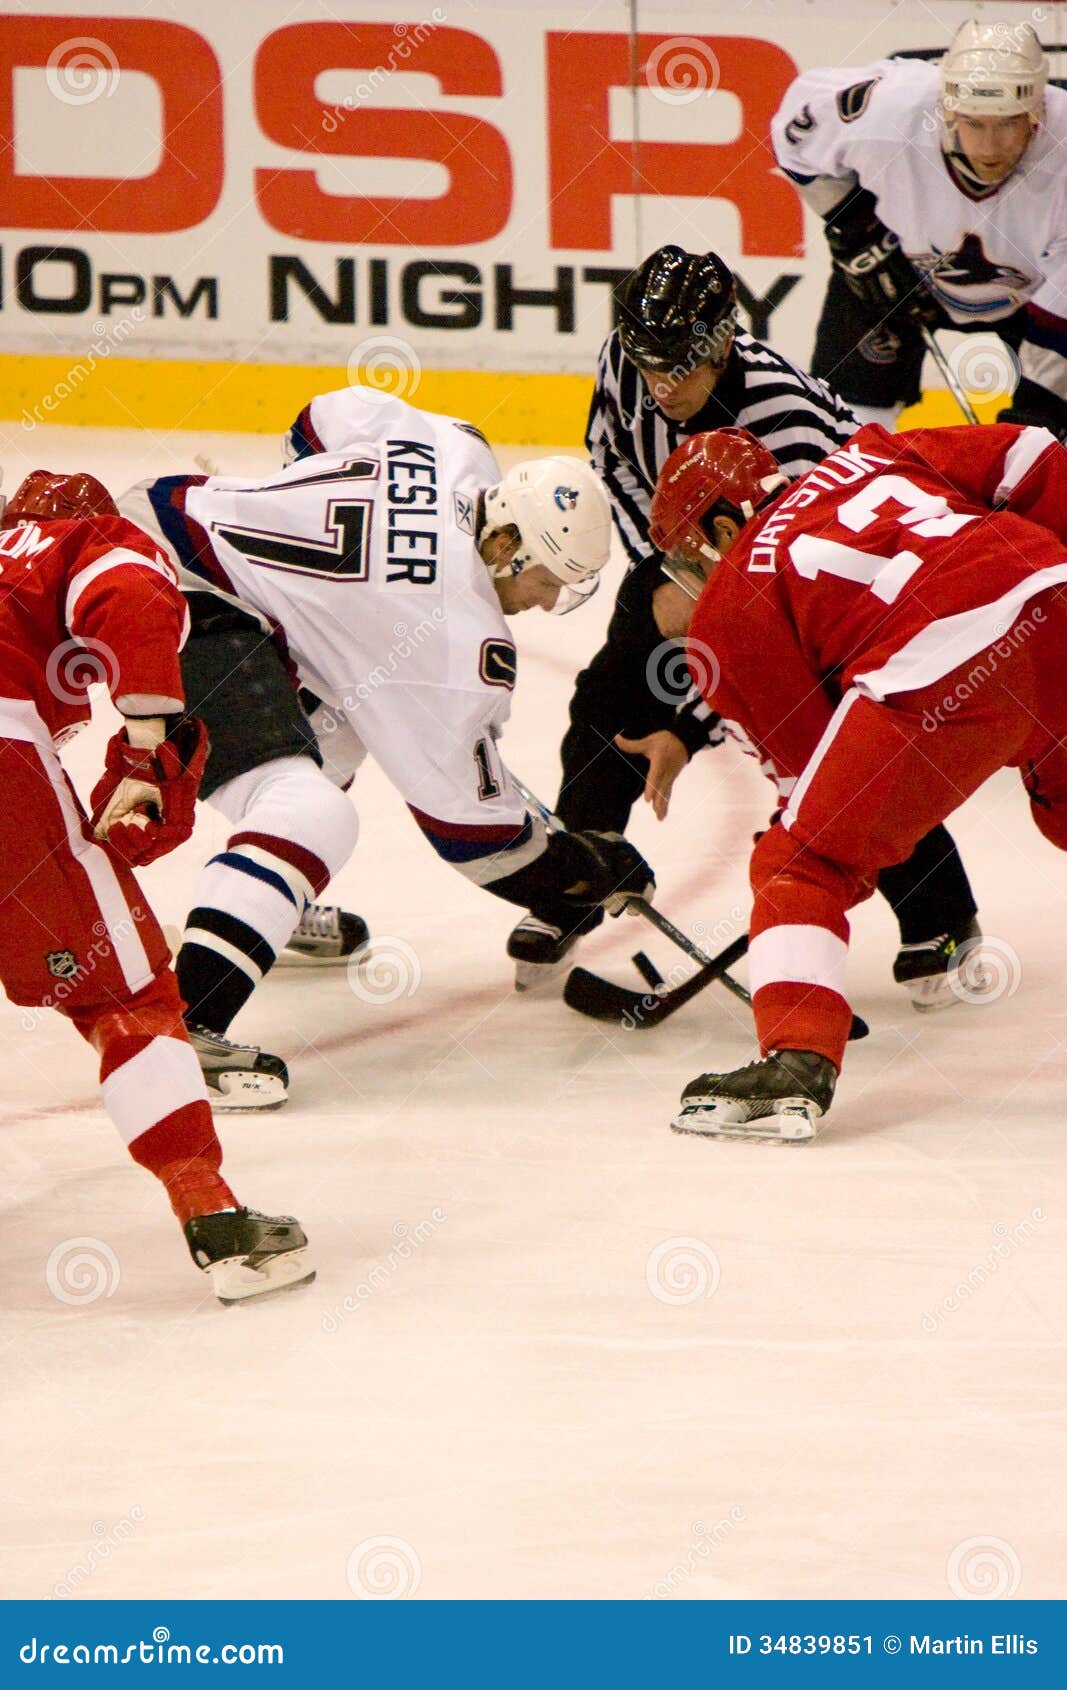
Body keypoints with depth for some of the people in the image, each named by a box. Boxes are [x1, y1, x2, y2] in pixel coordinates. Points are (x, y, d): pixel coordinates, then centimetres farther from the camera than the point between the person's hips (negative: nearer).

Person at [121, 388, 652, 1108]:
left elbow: (335, 411, 24)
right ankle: (182, 1032, -30)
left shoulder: (460, 452, 3)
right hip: (179, 609, -11)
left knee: (339, 720, 30)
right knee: (312, 815, -23)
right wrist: (583, 869, 5)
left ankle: (281, 910, 47)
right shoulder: (462, 640, -18)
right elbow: (468, 816, -9)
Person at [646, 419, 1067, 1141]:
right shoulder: (868, 455, 30)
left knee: (802, 865, 6)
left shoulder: (728, 607, 17)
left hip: (938, 672, -6)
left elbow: (804, 756, 15)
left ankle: (798, 1066, -8)